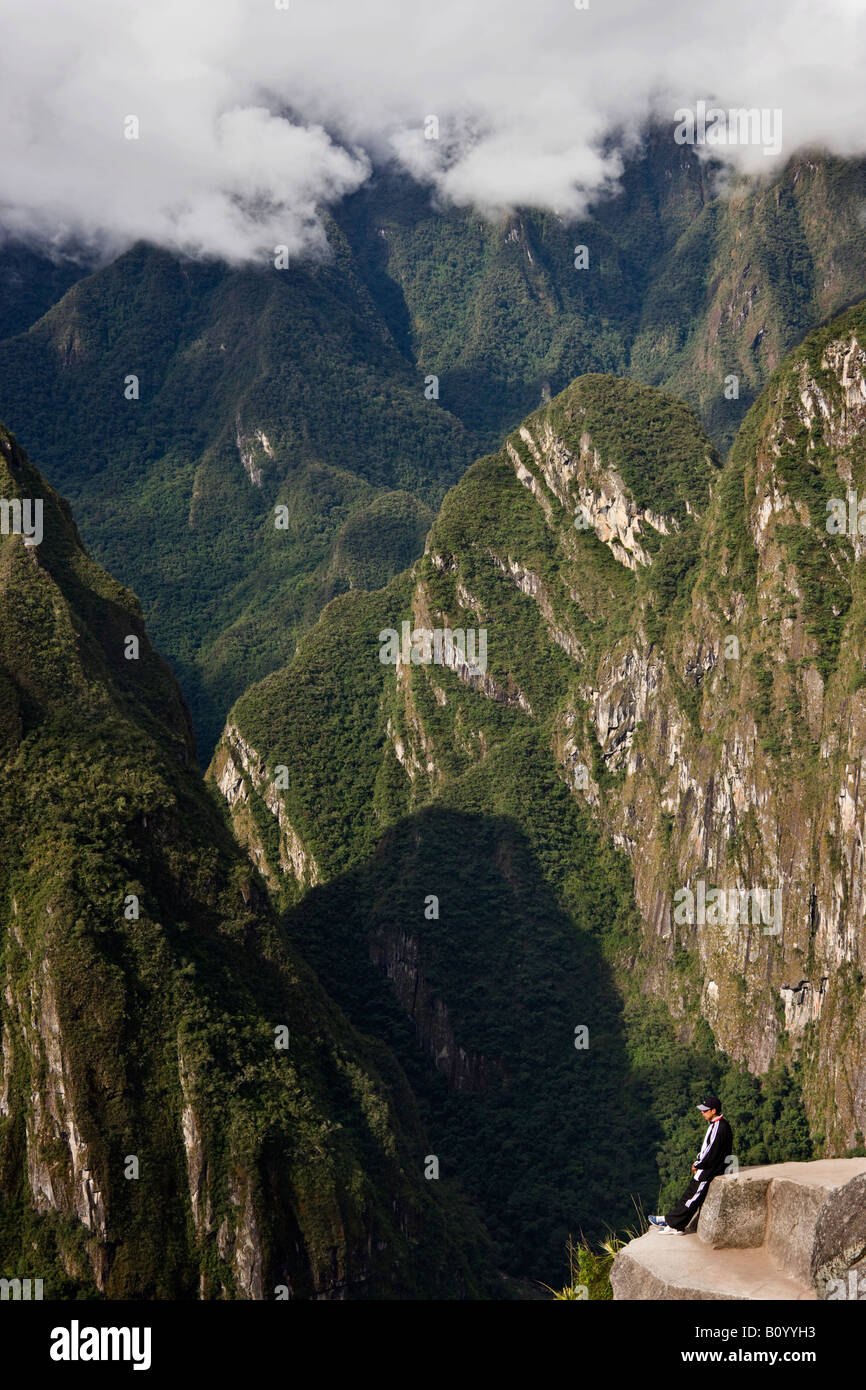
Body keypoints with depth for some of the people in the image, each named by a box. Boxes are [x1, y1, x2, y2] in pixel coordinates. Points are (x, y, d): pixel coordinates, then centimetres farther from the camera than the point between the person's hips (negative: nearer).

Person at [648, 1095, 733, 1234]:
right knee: (690, 1193, 12)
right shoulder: (715, 1124, 9)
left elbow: (711, 1153, -23)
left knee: (692, 1196, -3)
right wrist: (698, 1162, 7)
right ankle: (670, 1219, 18)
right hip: (707, 1168, 9)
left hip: (710, 1170, -9)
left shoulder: (719, 1128, -24)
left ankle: (674, 1225, 4)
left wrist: (697, 1165, -9)